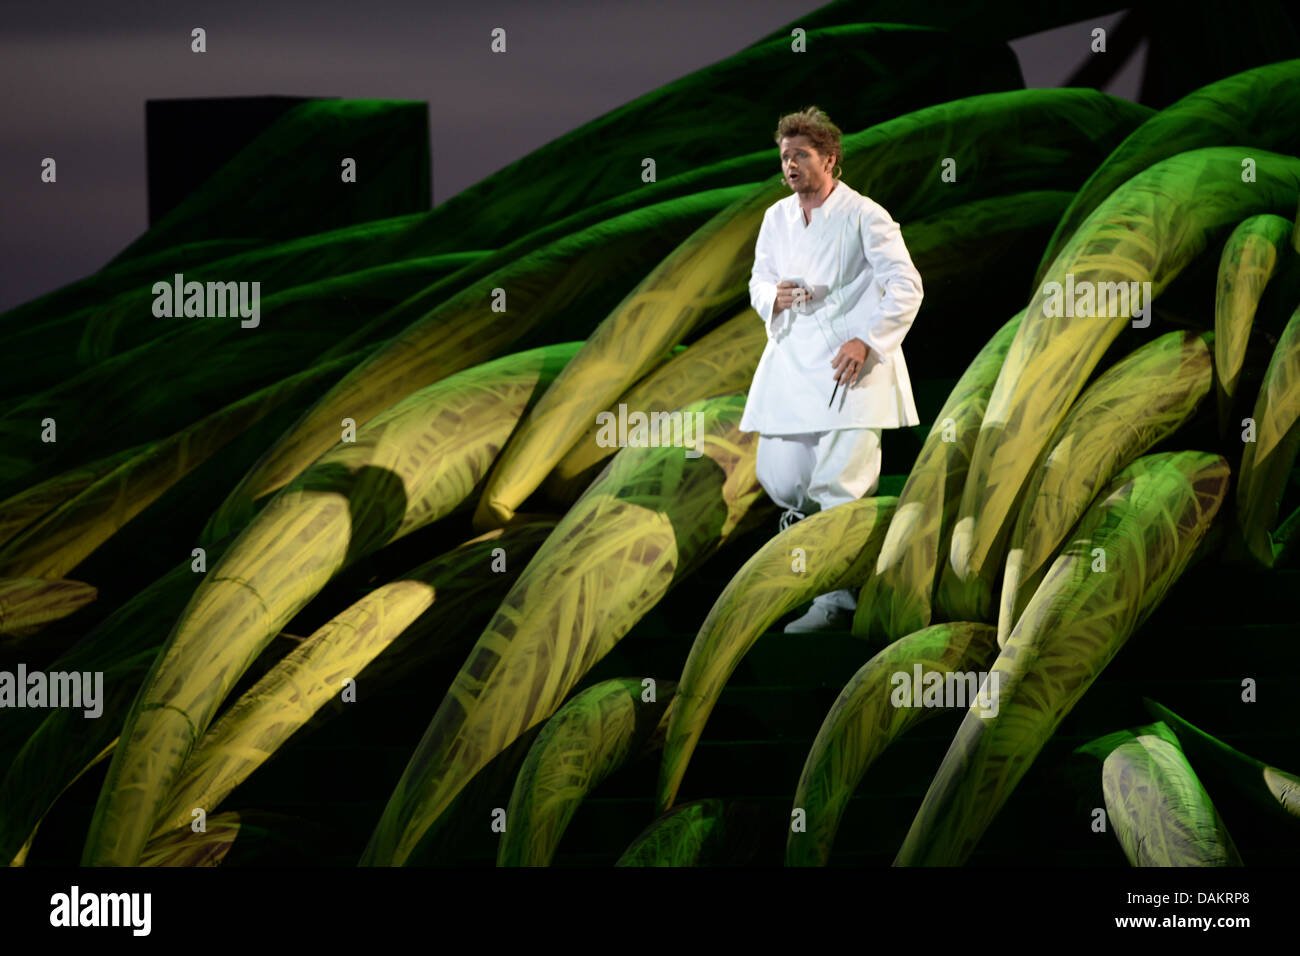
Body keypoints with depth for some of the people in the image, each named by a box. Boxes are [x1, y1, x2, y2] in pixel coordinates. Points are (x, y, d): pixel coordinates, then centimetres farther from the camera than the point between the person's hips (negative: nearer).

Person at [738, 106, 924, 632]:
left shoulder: (864, 216, -5)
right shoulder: (776, 217, 13)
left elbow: (906, 286, -9)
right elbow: (759, 280, 21)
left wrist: (866, 340, -20)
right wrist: (773, 297, -4)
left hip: (850, 365, -5)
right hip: (791, 363, 6)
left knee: (839, 481, -11)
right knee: (778, 478, -1)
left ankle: (837, 601, -3)